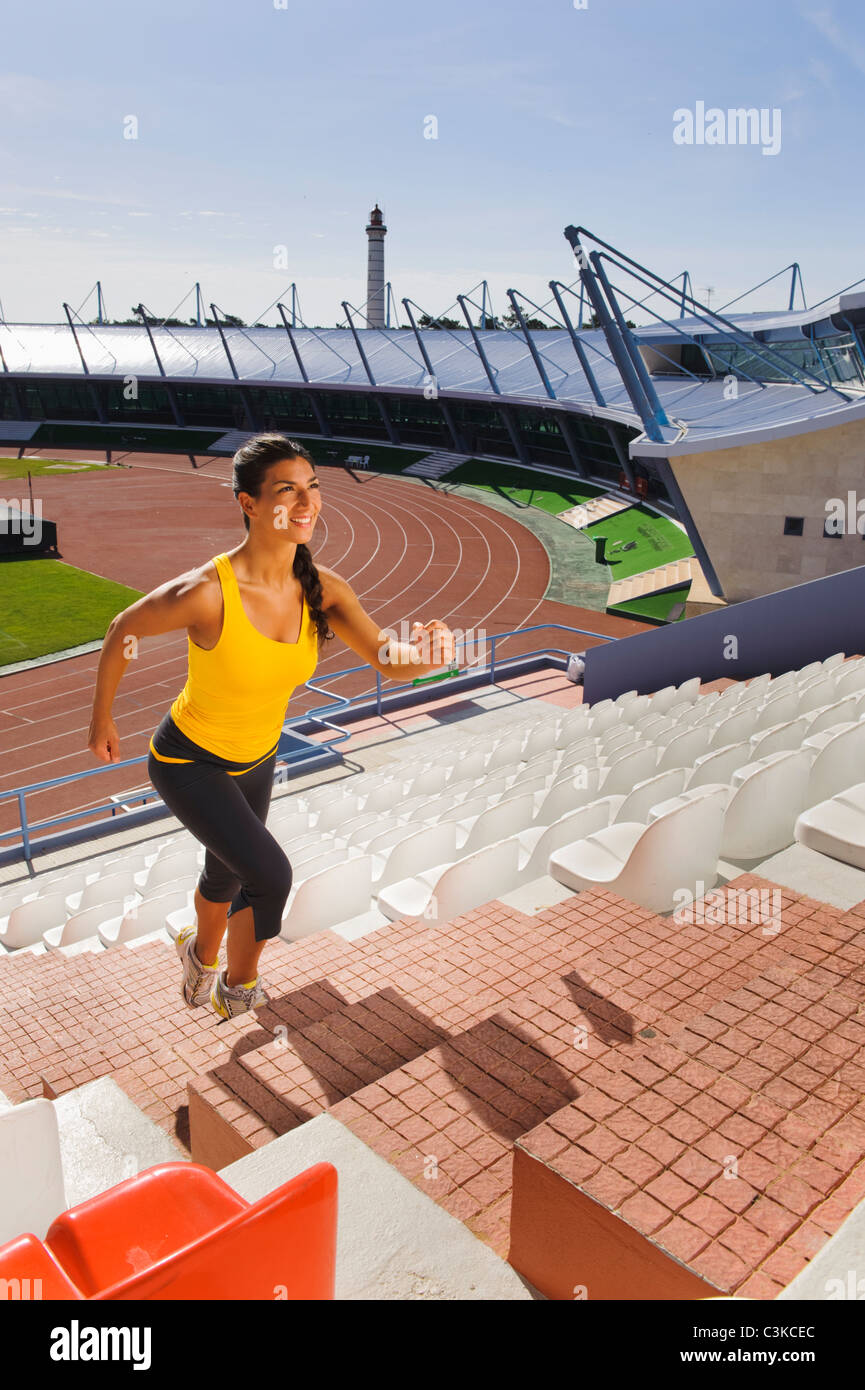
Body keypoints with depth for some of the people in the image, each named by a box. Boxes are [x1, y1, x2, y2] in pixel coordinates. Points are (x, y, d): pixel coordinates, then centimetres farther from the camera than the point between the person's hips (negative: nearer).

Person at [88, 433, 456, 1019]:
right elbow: (123, 630, -17)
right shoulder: (206, 592, -33)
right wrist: (101, 720, -4)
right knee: (271, 875, -19)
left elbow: (389, 661, -23)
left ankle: (202, 952, 61)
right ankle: (238, 987, 13)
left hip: (256, 760, 6)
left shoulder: (322, 587, -18)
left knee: (227, 874, 27)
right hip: (188, 762, -5)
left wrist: (423, 653, -47)